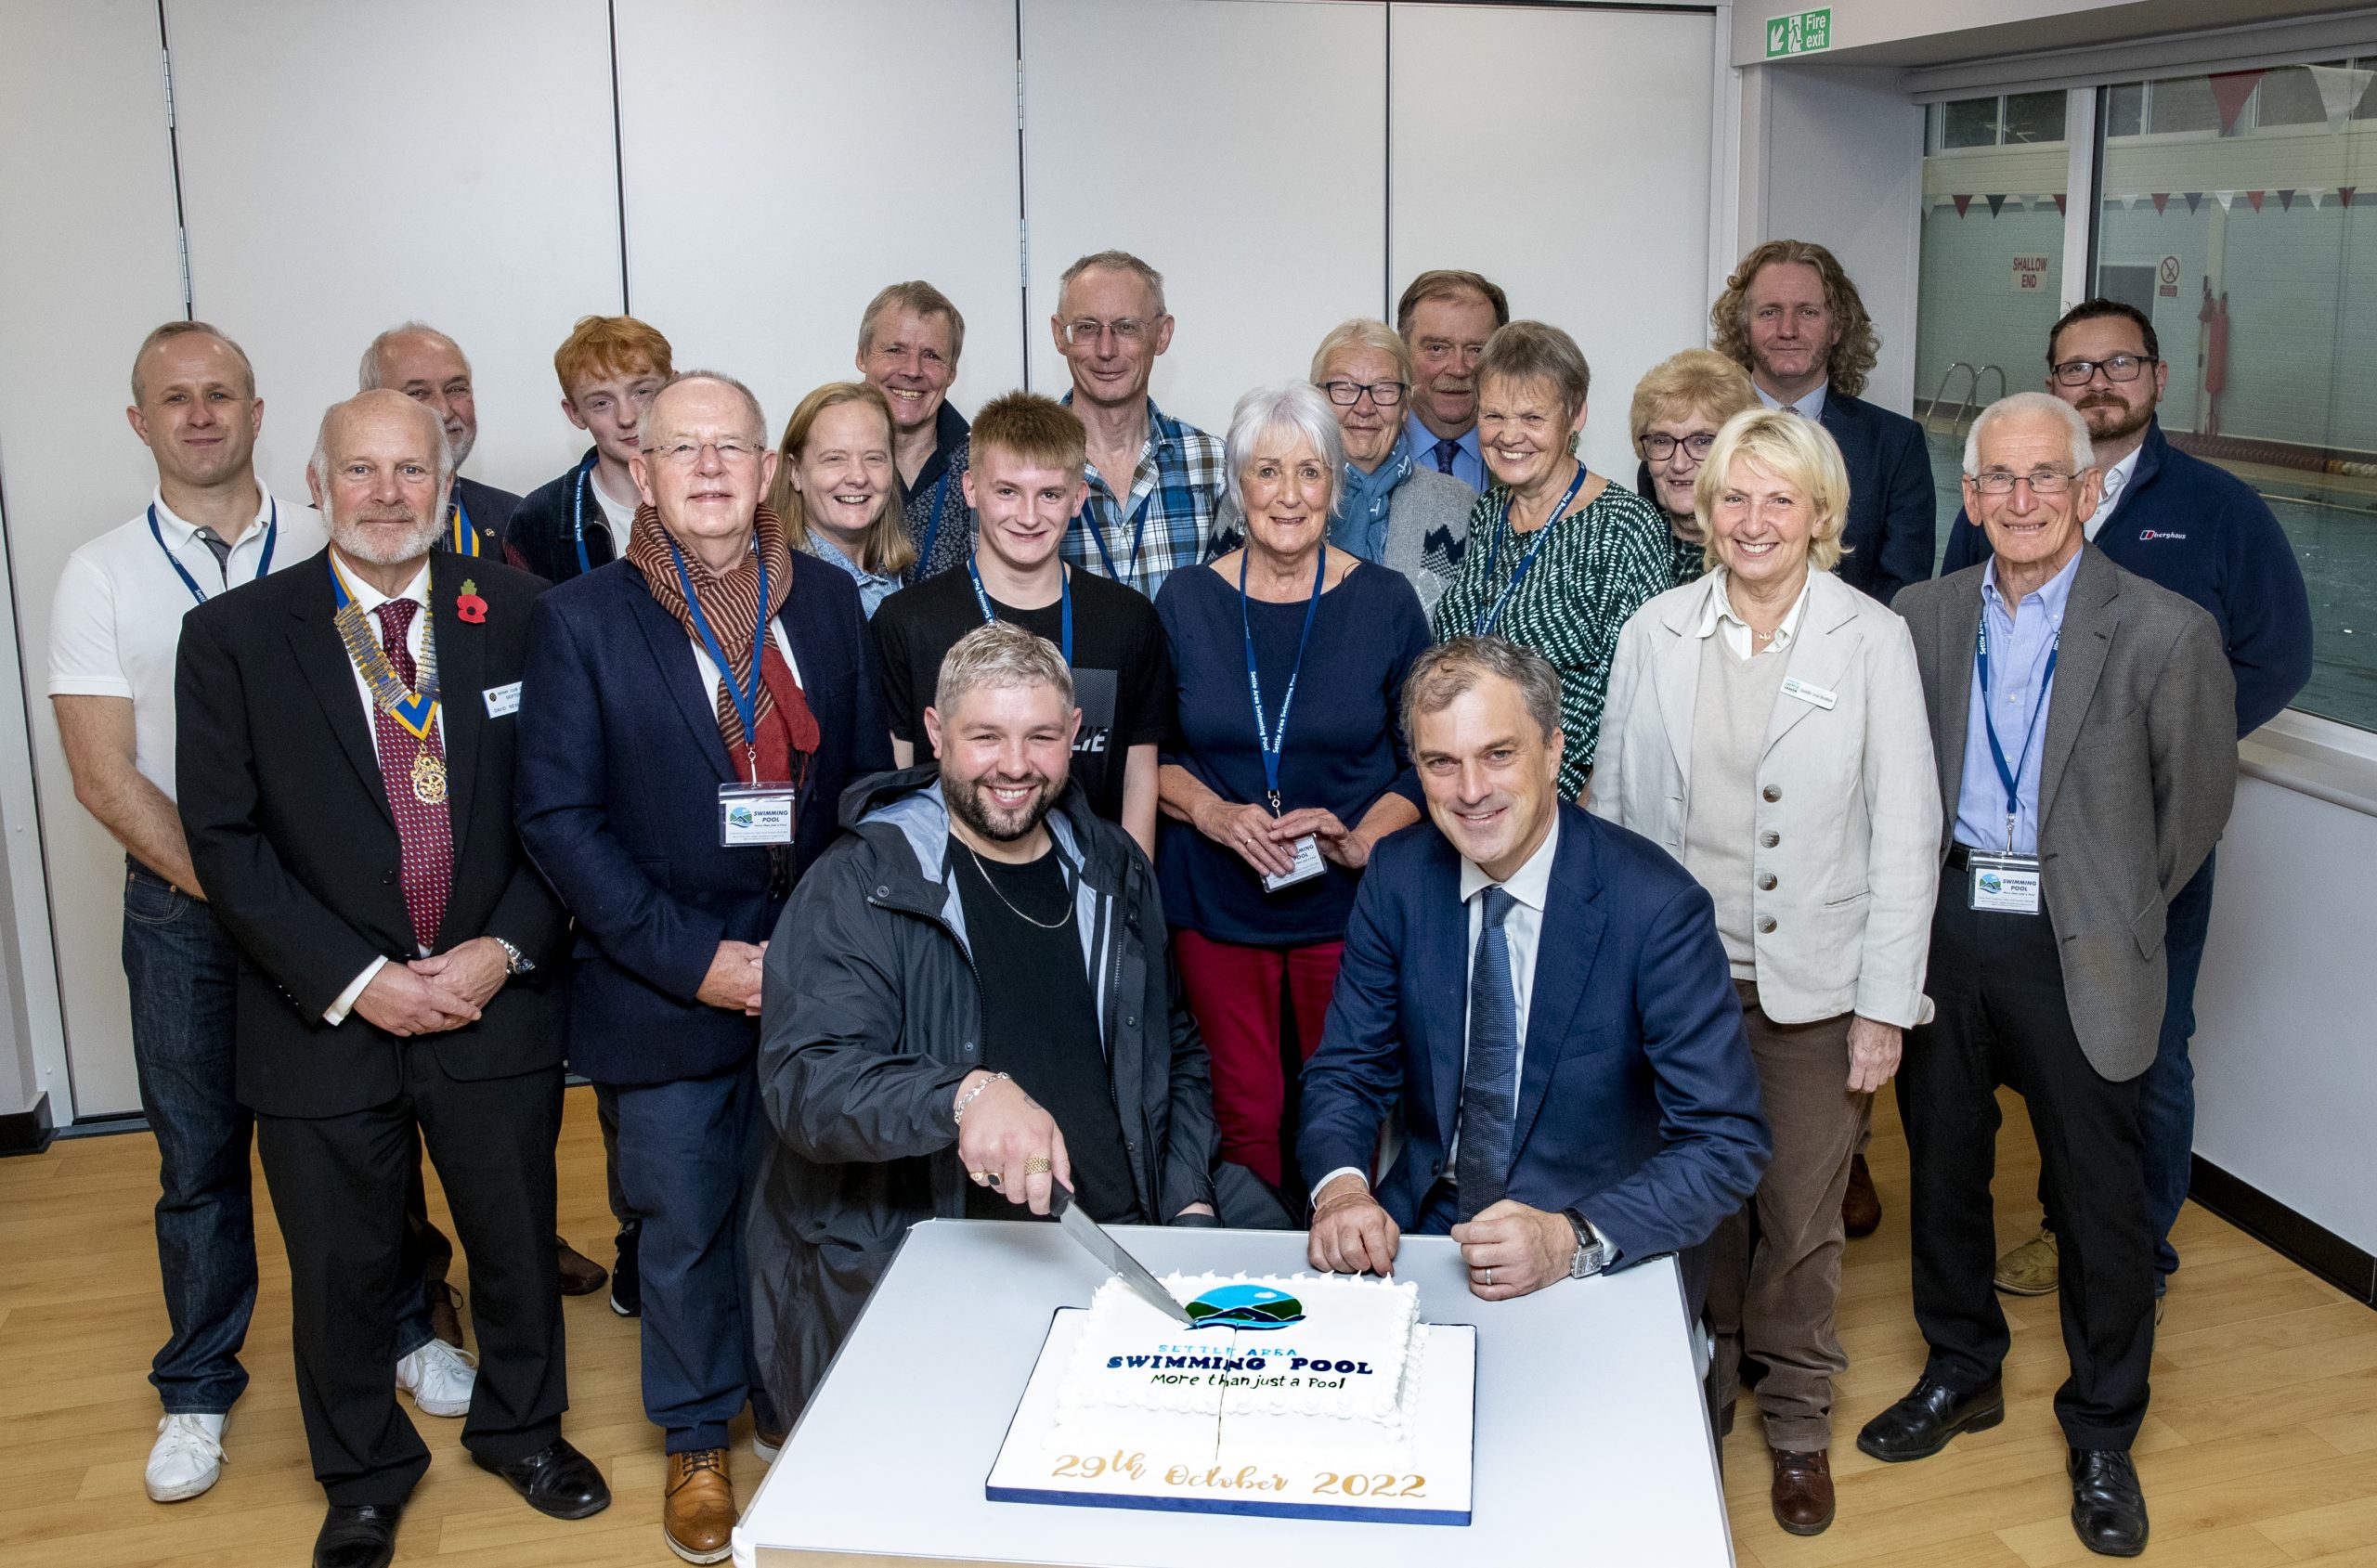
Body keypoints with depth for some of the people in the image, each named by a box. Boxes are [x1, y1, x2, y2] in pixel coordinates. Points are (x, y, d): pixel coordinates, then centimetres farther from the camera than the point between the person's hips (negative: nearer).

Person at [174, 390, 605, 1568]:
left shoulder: (518, 616, -2)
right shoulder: (232, 636, -6)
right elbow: (226, 842, -8)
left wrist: (503, 951, -11)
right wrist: (357, 981, -14)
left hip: (496, 1000, 1)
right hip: (326, 1019, -1)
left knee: (517, 1237, 17)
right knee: (342, 1265, 14)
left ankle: (520, 1425, 44)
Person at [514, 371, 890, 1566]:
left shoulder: (829, 600, 4)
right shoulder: (581, 620, -6)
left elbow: (869, 778, 7)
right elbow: (558, 817, -9)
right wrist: (694, 961, -15)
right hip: (664, 990, -2)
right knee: (684, 1223, 10)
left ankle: (787, 1396, 38)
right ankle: (698, 1440, 32)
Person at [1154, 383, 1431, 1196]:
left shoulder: (1386, 602, 1)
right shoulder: (1184, 601, 3)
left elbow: (1427, 762, 5)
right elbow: (1148, 753, 8)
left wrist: (1362, 837, -12)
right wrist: (1214, 813, -10)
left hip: (1349, 903, 0)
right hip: (1216, 902, 1)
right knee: (1243, 1114, 3)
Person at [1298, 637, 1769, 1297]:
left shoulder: (1657, 907, -14)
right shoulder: (1397, 877, -1)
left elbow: (1726, 1142, -14)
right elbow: (1348, 1071, 5)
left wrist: (1571, 1240, -29)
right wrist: (1340, 1188, -17)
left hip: (1608, 1261, -2)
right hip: (1422, 1226, 3)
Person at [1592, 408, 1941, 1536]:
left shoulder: (1874, 641, -4)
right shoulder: (1653, 636, 2)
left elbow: (1906, 835, -4)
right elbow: (1612, 810, 6)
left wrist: (1886, 1006, -6)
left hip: (1814, 984, -1)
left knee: (1802, 1218, 8)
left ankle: (1797, 1422, 30)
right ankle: (1699, 1392, 35)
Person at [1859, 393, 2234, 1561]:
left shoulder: (2163, 634, -9)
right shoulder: (1923, 617, 3)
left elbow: (2195, 799, 0)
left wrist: (2116, 911, 4)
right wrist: (1923, 898, 6)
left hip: (2074, 948, -3)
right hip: (1943, 927, 4)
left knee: (2101, 1196, 6)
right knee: (1942, 1166, 16)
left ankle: (2101, 1434, 27)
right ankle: (1961, 1373, 38)